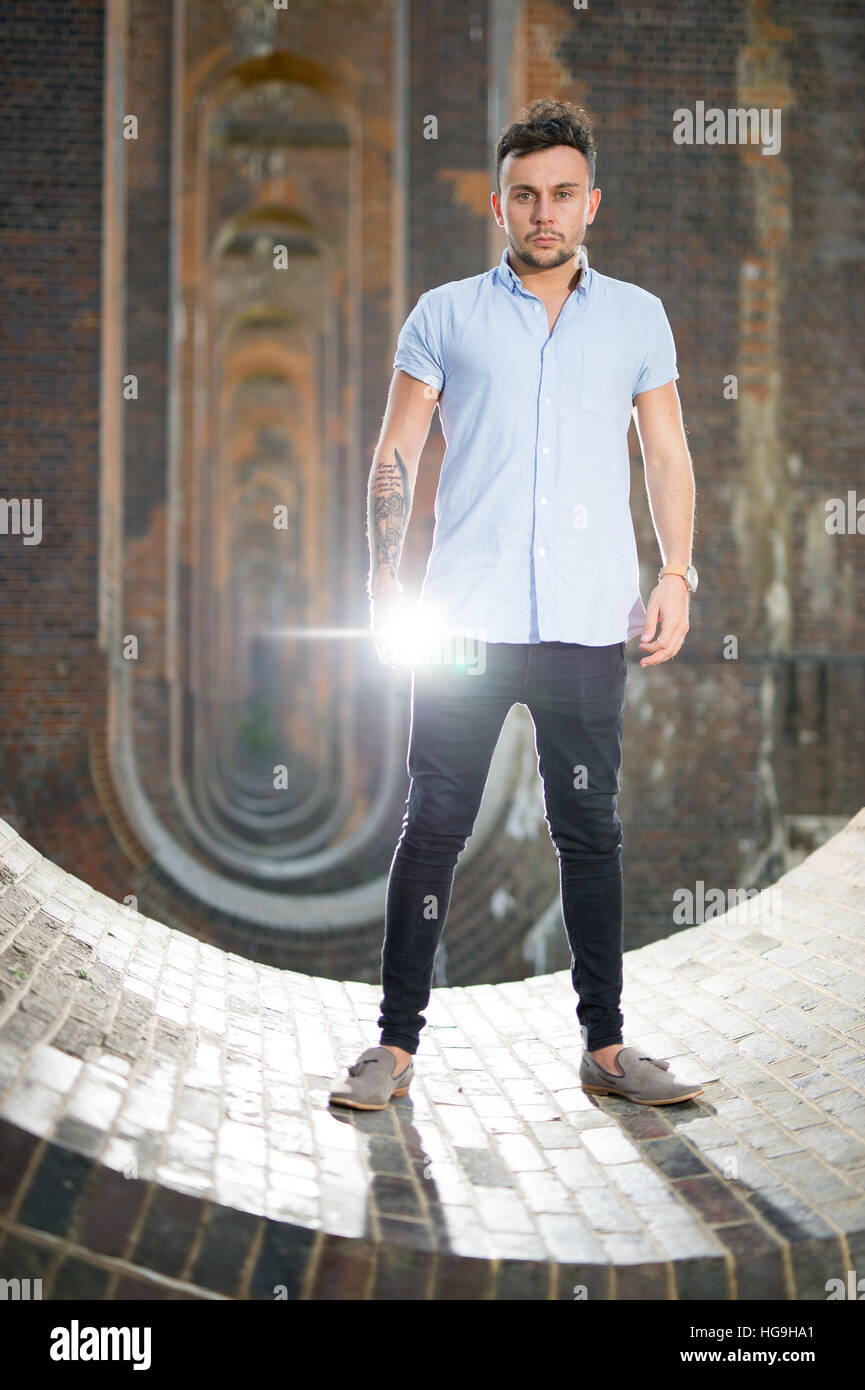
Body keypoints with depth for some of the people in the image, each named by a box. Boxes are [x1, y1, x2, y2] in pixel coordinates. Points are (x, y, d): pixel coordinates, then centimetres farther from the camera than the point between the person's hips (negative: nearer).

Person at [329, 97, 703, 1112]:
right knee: (433, 827, 0)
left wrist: (676, 576, 2)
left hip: (590, 624, 2)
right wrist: (385, 590, -3)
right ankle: (396, 1044, 9)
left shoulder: (637, 316, 13)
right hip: (467, 617, -1)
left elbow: (667, 457, 15)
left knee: (590, 832, 7)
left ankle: (606, 1047, 17)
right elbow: (395, 456, 7)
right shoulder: (445, 315, 8)